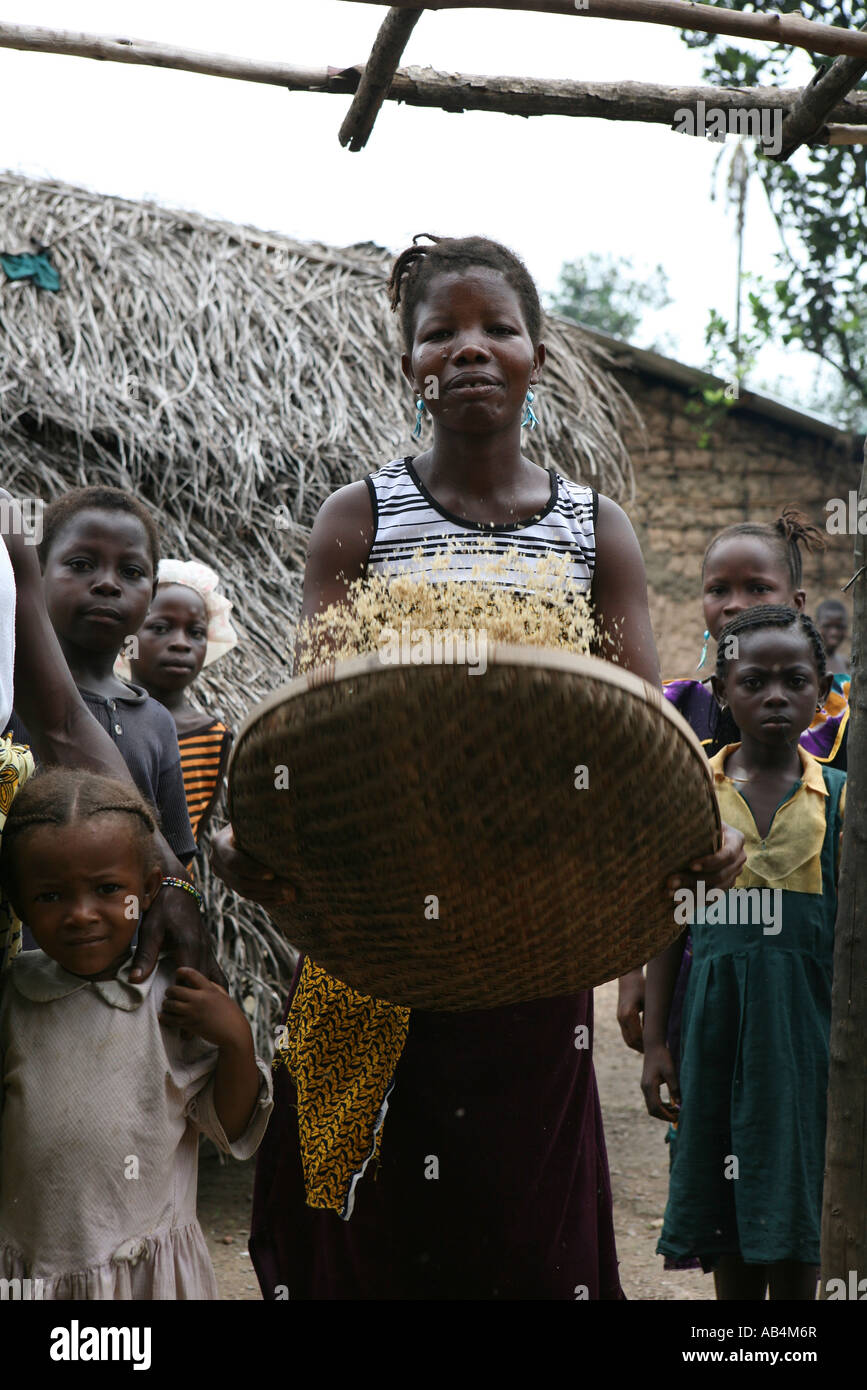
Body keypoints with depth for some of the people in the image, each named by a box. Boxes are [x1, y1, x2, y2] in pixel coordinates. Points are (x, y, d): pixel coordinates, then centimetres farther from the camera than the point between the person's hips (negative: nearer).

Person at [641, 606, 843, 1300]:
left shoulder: (837, 798, 1)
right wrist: (655, 1041, 2)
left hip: (801, 1028, -1)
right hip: (715, 1028, 1)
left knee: (792, 1235, 2)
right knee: (728, 1230, 9)